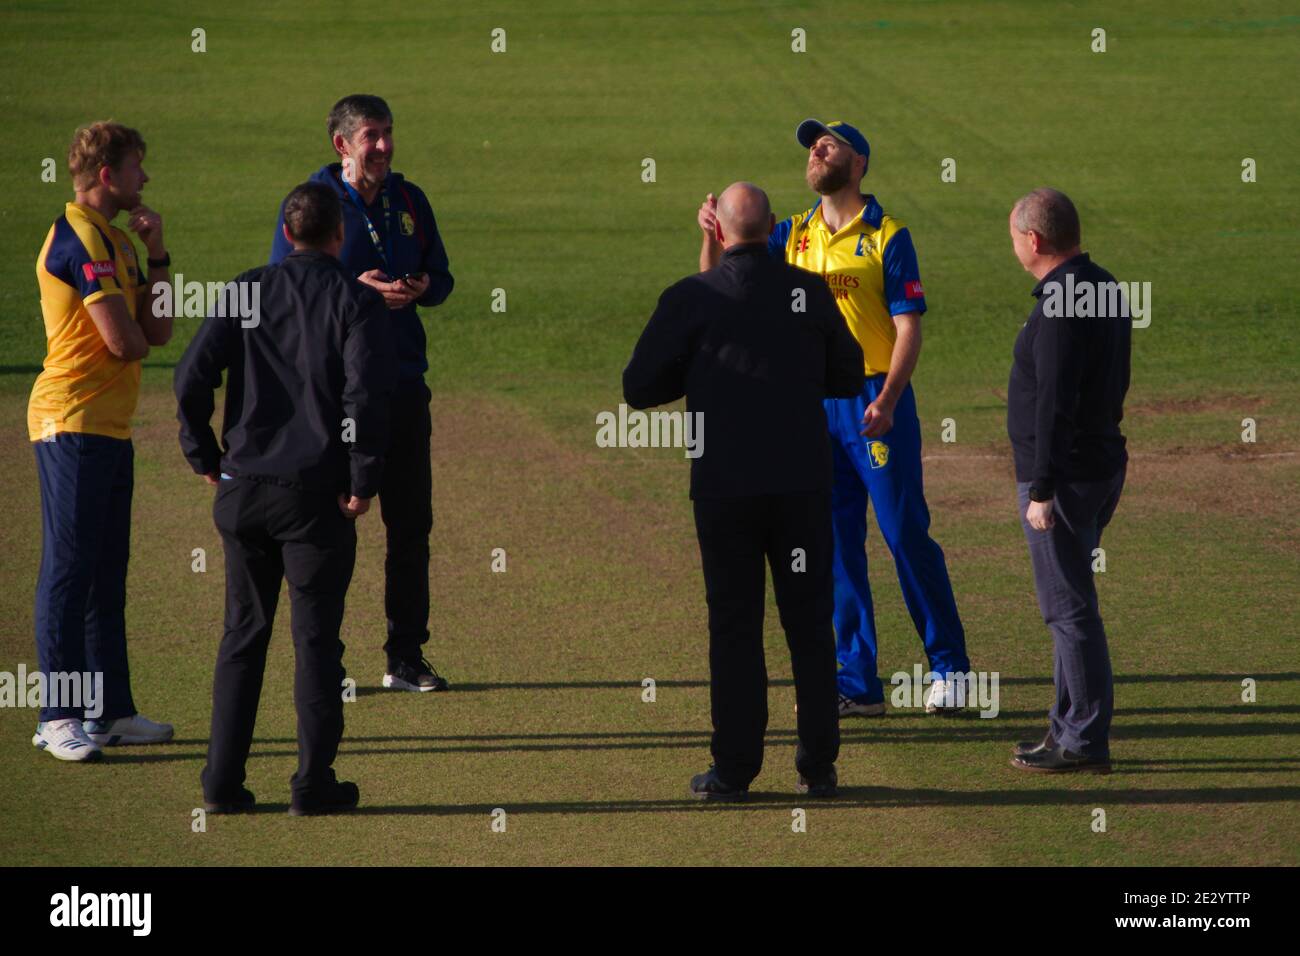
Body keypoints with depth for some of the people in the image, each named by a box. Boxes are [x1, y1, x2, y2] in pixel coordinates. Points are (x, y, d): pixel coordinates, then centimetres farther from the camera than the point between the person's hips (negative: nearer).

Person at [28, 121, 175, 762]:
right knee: (69, 568, -8)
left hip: (110, 427, 10)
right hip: (74, 424, -10)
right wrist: (139, 337, 4)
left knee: (106, 572, 13)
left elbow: (157, 330, 12)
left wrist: (155, 254, 3)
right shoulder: (80, 239, -14)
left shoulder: (114, 240, 18)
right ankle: (58, 718, -7)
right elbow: (124, 341, -19)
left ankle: (111, 711, 18)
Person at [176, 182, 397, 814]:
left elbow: (192, 377, -3)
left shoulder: (246, 292, 5)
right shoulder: (356, 300, -4)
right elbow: (365, 394, -16)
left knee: (243, 634, 12)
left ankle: (223, 780, 10)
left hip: (243, 490, 3)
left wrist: (205, 458, 8)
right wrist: (364, 482, -8)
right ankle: (313, 782, 3)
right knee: (316, 638, 3)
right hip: (316, 493, -3)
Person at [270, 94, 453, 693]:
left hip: (403, 379, 5)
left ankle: (406, 659, 15)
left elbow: (441, 278, 18)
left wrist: (421, 288, -6)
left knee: (411, 521, 7)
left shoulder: (409, 201, 11)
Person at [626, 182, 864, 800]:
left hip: (724, 488, -2)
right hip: (803, 483, 2)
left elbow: (639, 389, -2)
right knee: (810, 626, 9)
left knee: (734, 626, 5)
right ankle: (818, 767, 11)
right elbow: (848, 378, 12)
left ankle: (734, 769, 5)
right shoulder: (811, 293, 1)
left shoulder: (690, 299, -5)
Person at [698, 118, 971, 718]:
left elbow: (908, 326, -8)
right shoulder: (794, 236, 12)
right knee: (836, 545, 5)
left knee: (906, 533, -4)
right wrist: (713, 234, -12)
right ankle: (857, 684, 9)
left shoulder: (887, 237, -3)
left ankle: (949, 666, 7)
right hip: (813, 404, 5)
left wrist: (887, 400, -20)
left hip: (874, 403, -5)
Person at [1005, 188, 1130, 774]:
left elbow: (1055, 404, -24)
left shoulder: (1061, 306, -20)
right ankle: (1072, 725, 27)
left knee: (1069, 607, -5)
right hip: (1103, 464, 10)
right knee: (1071, 604, 19)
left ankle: (1084, 741, -2)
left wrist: (1041, 491, -22)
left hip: (1064, 477, -10)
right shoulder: (1105, 290, 11)